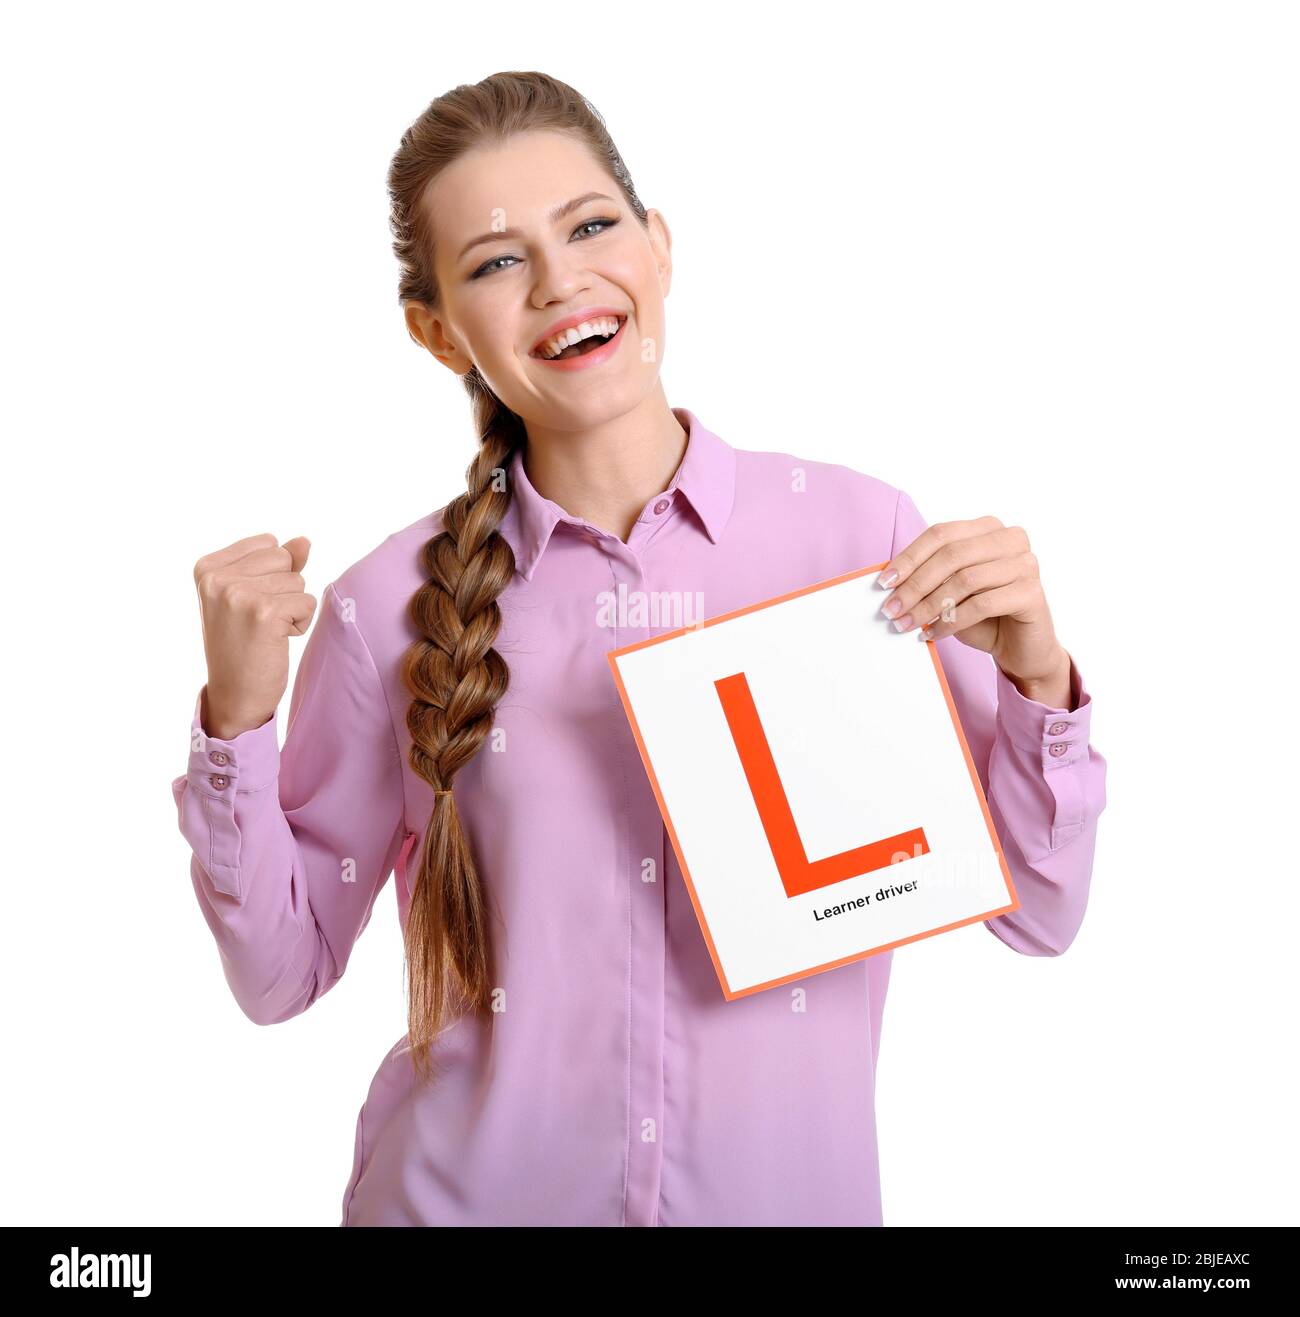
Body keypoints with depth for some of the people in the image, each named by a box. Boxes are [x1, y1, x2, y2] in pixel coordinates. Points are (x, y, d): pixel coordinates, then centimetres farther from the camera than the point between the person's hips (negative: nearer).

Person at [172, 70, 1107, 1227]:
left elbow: (1036, 915, -5)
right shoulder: (395, 608, -10)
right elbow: (283, 973, -3)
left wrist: (1036, 677, -21)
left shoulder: (860, 531, -11)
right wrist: (238, 719, -15)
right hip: (472, 1193, 0)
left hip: (792, 1188, 1)